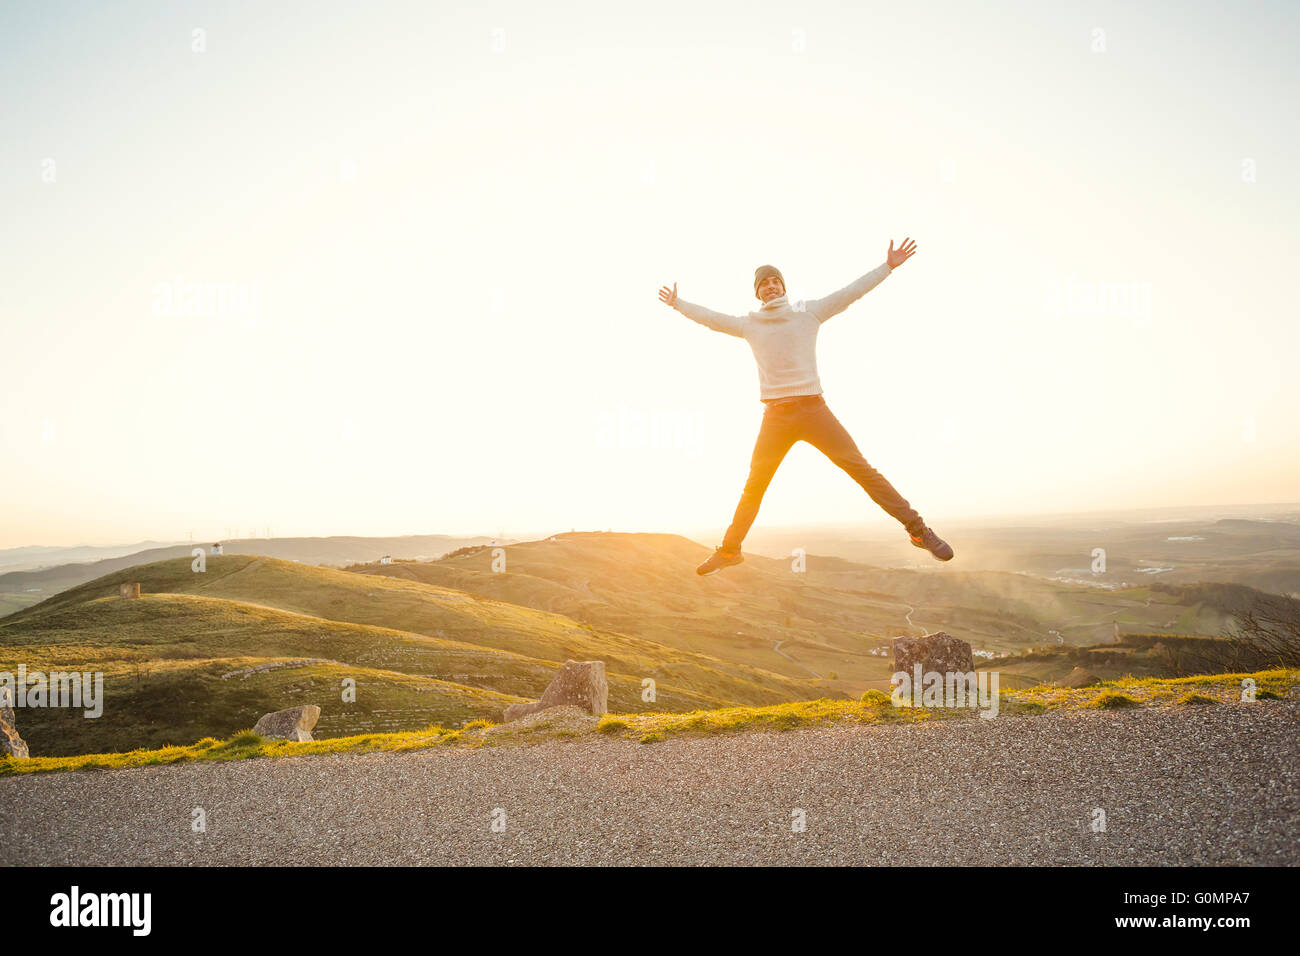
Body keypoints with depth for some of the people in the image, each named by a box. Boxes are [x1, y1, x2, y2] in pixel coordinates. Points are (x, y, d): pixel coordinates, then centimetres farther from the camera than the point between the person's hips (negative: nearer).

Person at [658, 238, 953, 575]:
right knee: (754, 485, 6)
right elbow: (711, 318, 23)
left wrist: (888, 266, 1)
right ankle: (729, 550, 18)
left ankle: (917, 528, -3)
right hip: (775, 416, 2)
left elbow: (850, 292, 5)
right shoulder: (748, 324, 12)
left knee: (861, 468, -8)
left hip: (813, 409, -2)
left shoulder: (808, 311, 7)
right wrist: (678, 303, 30)